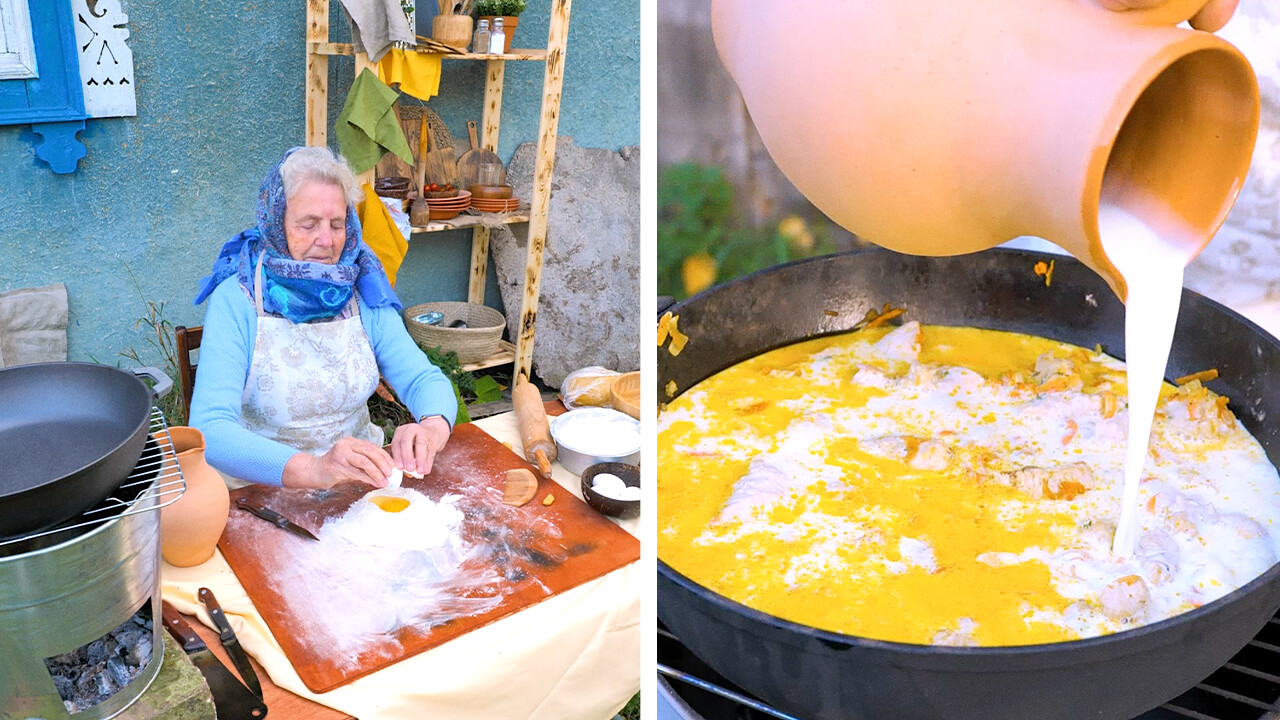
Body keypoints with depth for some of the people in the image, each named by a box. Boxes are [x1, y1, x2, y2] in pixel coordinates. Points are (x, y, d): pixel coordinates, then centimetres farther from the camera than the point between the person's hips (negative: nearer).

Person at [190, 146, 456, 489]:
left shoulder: (365, 294, 1)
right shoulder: (235, 301, -12)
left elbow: (425, 379, -5)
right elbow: (209, 428, -24)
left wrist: (432, 428, -30)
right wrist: (312, 469, -40)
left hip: (362, 482, 2)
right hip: (263, 486, -2)